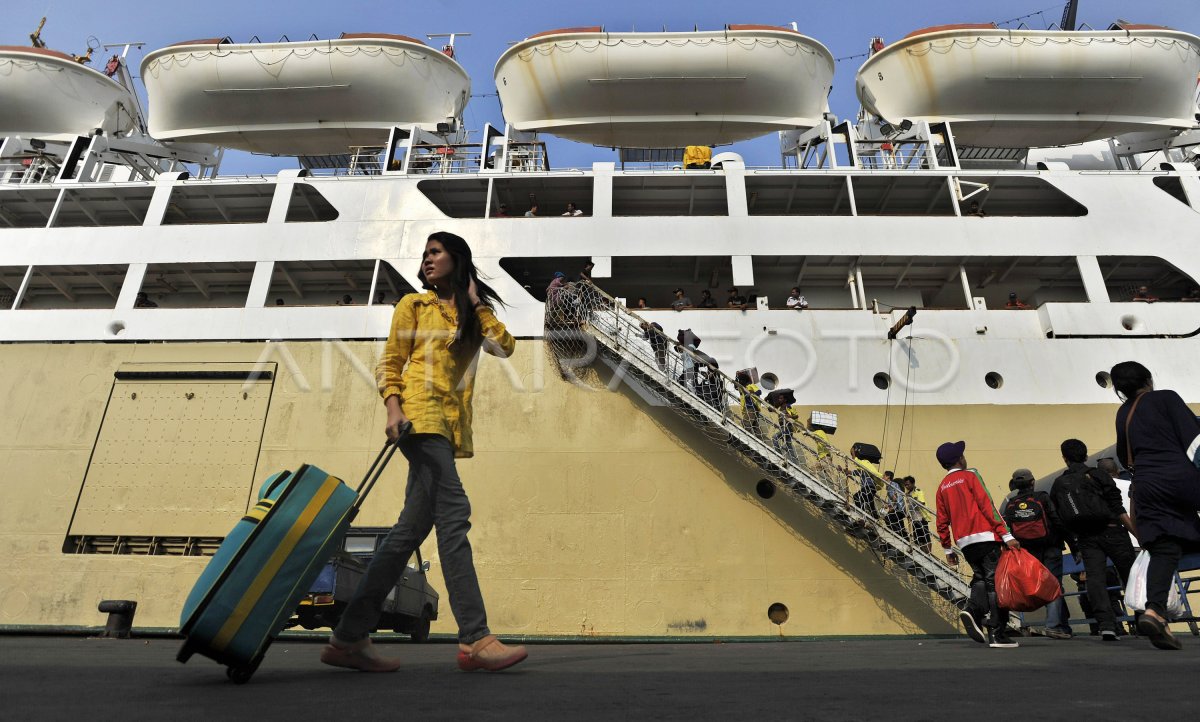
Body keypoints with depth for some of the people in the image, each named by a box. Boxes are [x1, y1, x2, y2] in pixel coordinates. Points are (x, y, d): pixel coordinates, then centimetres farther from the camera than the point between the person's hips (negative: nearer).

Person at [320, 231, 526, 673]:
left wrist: (476, 303, 9)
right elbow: (389, 364, 4)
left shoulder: (471, 315, 23)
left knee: (412, 528, 3)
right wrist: (393, 408, -11)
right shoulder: (414, 306, 11)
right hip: (421, 416, -6)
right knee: (453, 513, -17)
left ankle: (348, 638, 11)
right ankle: (475, 640, -17)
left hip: (450, 426, 6)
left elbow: (505, 346, 6)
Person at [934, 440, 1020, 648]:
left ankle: (972, 611, -10)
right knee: (994, 581, -3)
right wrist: (1006, 535, -10)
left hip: (964, 542, 5)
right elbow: (987, 507, -10)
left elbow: (942, 521, 13)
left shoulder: (942, 487, 14)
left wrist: (948, 549, 20)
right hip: (985, 537, -5)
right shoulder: (970, 476, -1)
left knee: (980, 577, 15)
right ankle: (998, 634, -5)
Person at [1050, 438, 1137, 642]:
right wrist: (1138, 534, -2)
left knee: (1095, 577, -4)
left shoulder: (1058, 484, 10)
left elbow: (1058, 520, 12)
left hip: (1085, 539, 2)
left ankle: (1106, 625, -15)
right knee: (1131, 577, 9)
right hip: (1111, 532, -2)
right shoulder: (1098, 477, 0)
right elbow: (1119, 511, -5)